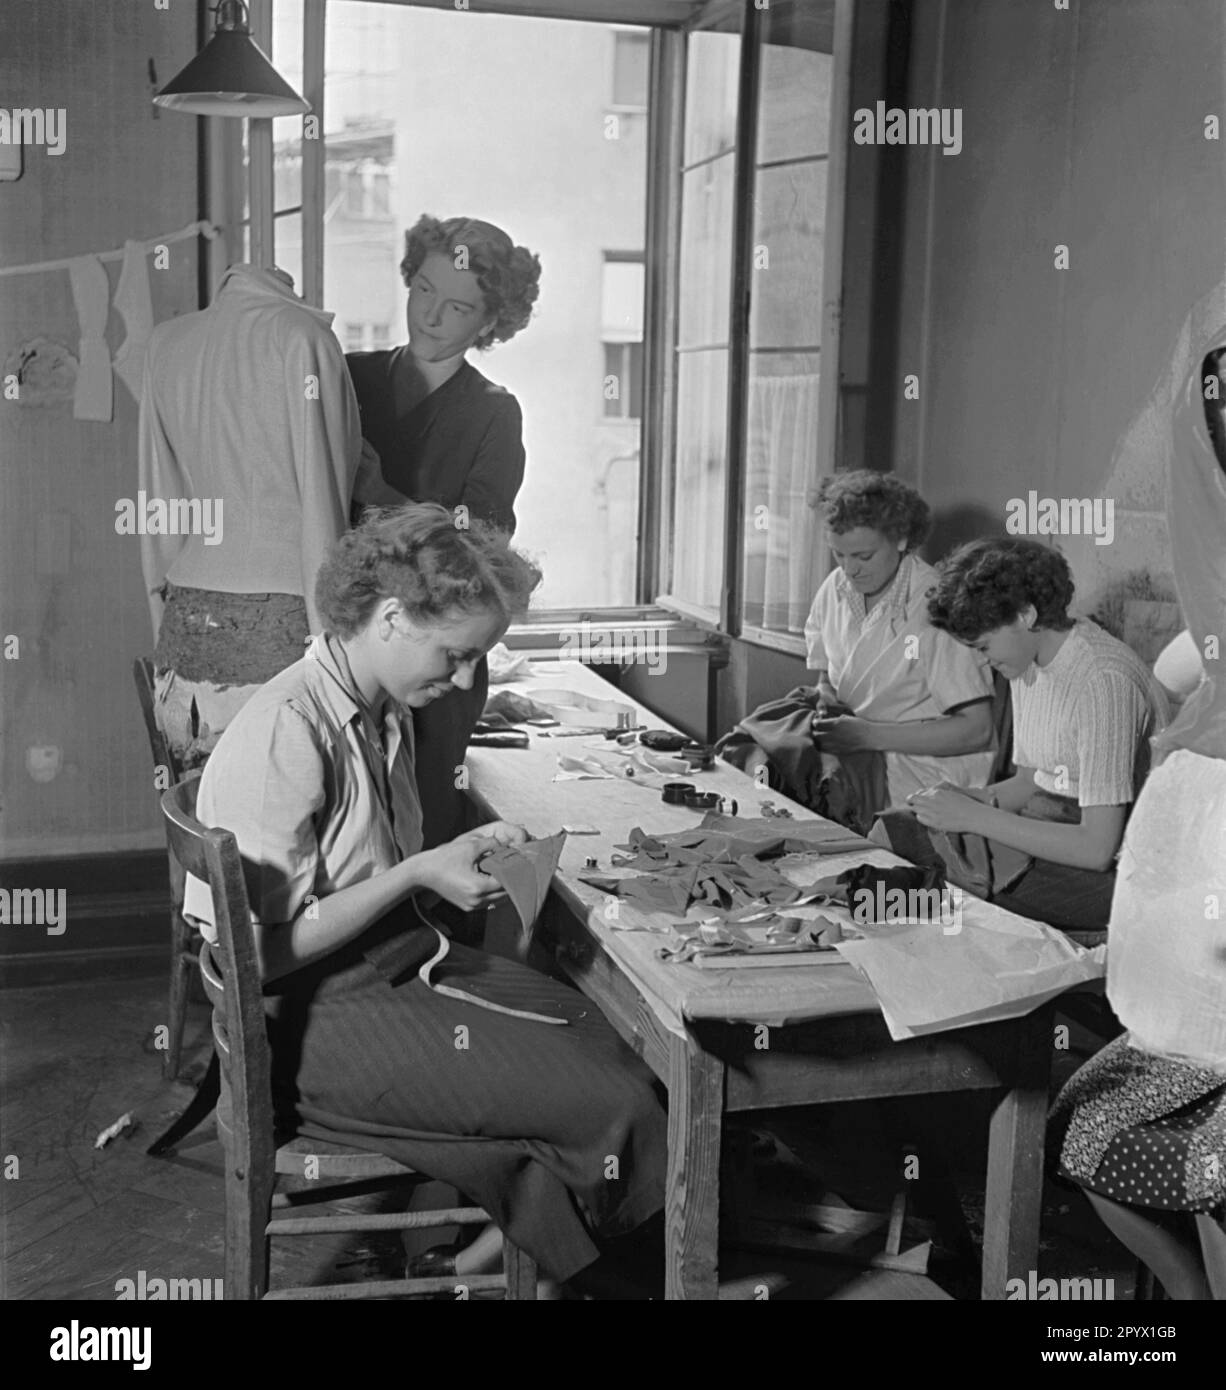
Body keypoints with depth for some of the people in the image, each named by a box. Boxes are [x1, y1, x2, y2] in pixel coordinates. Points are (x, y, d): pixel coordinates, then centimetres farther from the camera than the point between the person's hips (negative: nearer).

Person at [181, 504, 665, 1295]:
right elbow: (265, 950, -22)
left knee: (616, 1047, -1)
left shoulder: (386, 713, 6)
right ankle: (532, 1245, 14)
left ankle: (512, 1234, 13)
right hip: (320, 1022, -9)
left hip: (404, 962, 9)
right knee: (608, 1105, -14)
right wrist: (416, 875, -21)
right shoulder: (286, 733, -23)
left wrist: (464, 852, 1)